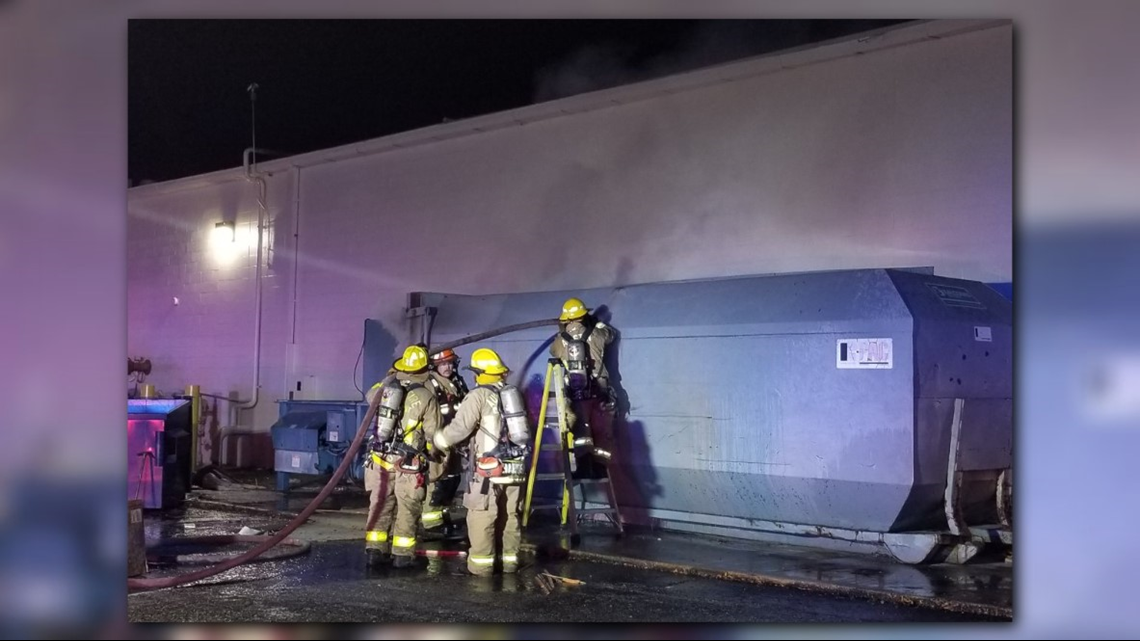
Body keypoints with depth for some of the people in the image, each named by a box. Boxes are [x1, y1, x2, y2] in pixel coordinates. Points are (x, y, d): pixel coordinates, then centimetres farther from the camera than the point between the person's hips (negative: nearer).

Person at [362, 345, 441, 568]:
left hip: (380, 458, 5)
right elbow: (433, 435, -7)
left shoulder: (386, 388, 3)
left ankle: (375, 550, 16)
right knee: (407, 508, 4)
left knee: (381, 503, 13)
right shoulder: (427, 398, -9)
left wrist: (390, 377, 37)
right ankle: (402, 554, 6)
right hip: (408, 463, -4)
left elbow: (371, 395, 28)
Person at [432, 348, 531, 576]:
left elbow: (459, 428, -11)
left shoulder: (479, 395, -7)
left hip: (490, 467, -7)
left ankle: (481, 563, 1)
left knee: (481, 516, 0)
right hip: (515, 466, 7)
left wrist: (437, 441, 5)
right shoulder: (513, 393, 14)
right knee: (511, 515, 13)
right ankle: (510, 560, 19)